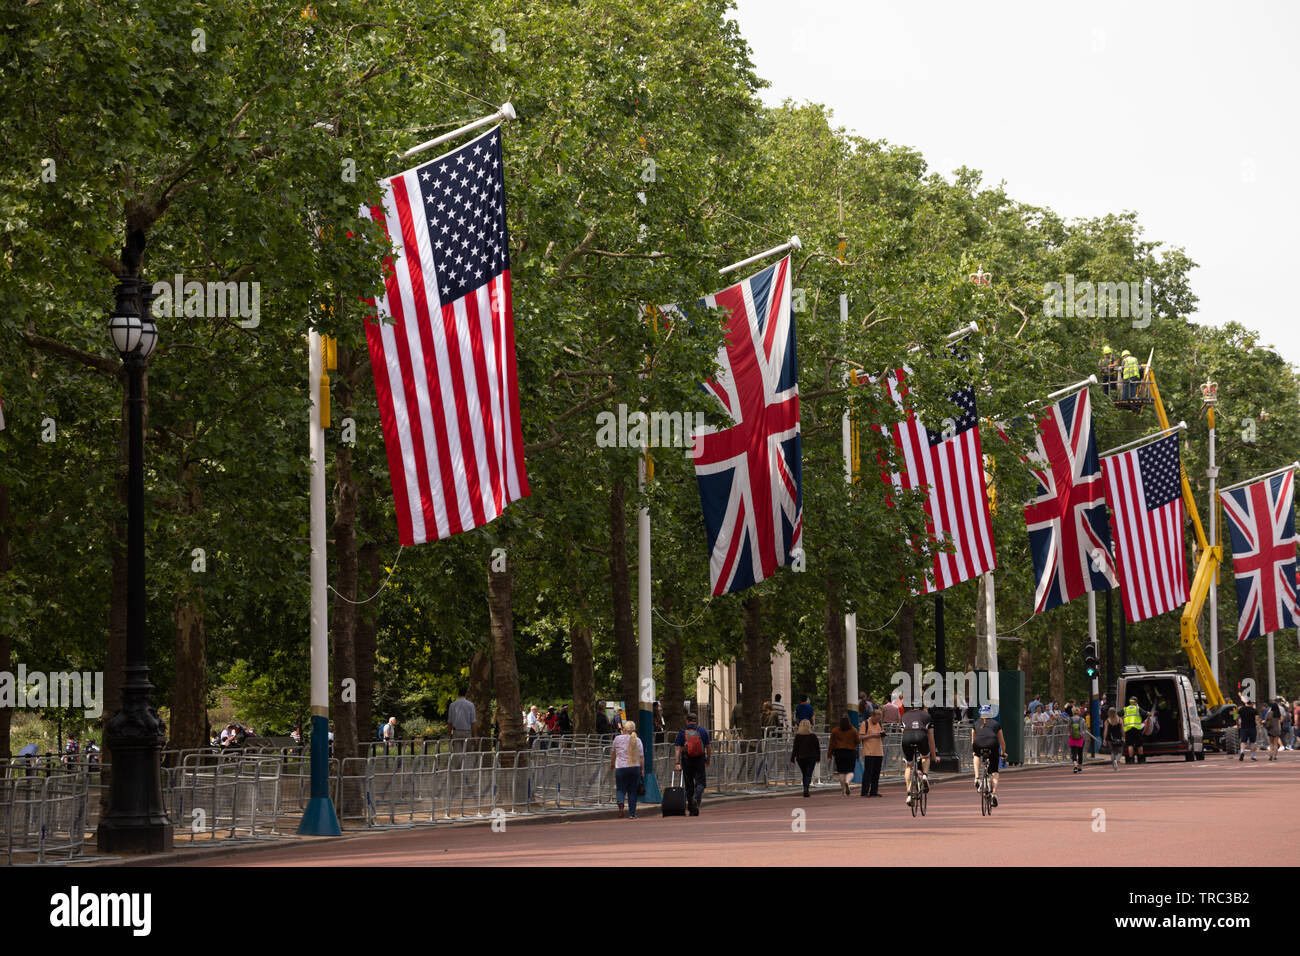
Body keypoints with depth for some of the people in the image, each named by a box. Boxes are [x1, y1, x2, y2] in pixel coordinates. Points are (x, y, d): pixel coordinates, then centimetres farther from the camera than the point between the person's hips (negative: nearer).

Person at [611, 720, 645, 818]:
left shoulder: (618, 738, 0)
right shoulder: (638, 741, 2)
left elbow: (613, 753, 12)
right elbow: (641, 757, 1)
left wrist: (612, 764, 28)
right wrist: (642, 770, 10)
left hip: (621, 767, -1)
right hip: (635, 767, 1)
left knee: (621, 789, 5)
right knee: (632, 792, 8)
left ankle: (620, 802, -26)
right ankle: (631, 814, 8)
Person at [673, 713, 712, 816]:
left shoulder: (682, 732, 1)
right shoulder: (703, 731, 5)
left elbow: (678, 749, -6)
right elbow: (709, 747, 6)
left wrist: (678, 763, -9)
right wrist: (708, 760, 17)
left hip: (686, 760, 0)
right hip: (700, 761, 0)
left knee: (689, 785, 9)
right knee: (700, 783, 2)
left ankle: (691, 809, 12)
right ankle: (696, 799, -26)